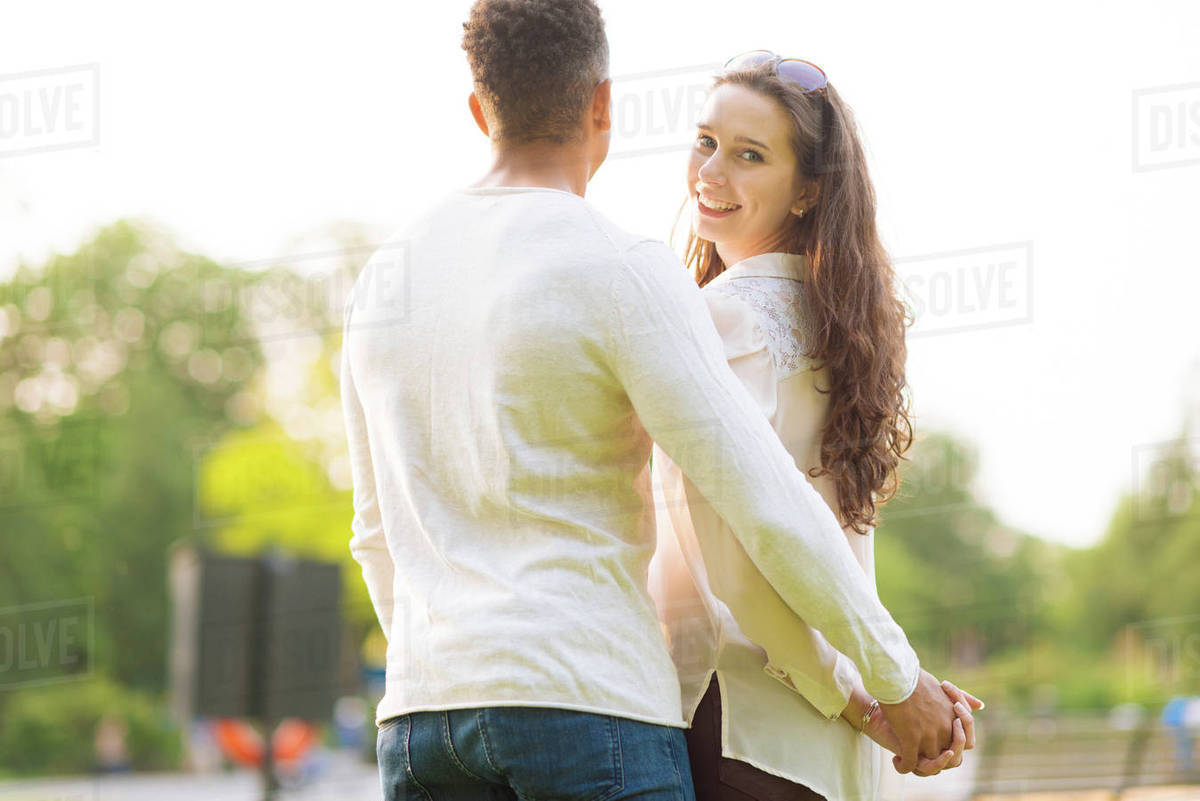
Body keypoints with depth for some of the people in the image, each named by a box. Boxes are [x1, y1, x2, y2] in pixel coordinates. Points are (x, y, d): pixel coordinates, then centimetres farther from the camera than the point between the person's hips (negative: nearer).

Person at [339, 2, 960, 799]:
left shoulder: (386, 278, 13)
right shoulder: (621, 273, -9)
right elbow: (764, 500, -13)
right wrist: (899, 680, -2)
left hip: (427, 712, 6)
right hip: (591, 703, -6)